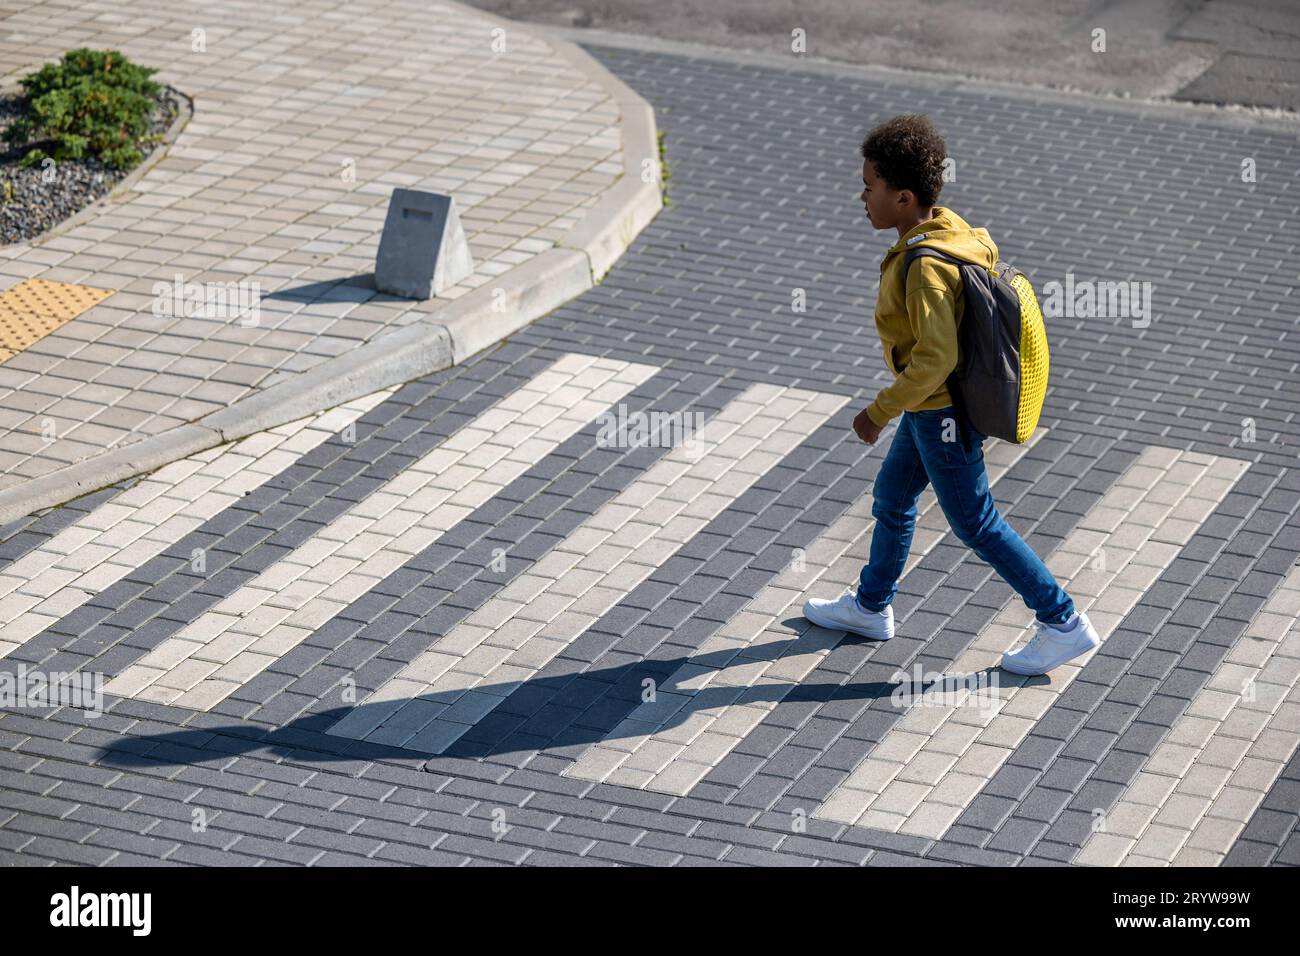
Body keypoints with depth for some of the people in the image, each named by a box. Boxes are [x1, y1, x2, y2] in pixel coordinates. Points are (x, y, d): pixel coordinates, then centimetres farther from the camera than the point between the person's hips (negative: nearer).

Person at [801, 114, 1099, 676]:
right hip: (935, 404, 10)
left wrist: (881, 411, -22)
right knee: (891, 499, 23)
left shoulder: (926, 268, -30)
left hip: (940, 414, -10)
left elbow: (935, 357, -32)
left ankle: (1063, 624, 10)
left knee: (975, 523, 2)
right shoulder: (952, 229, -1)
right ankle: (870, 608, 41)